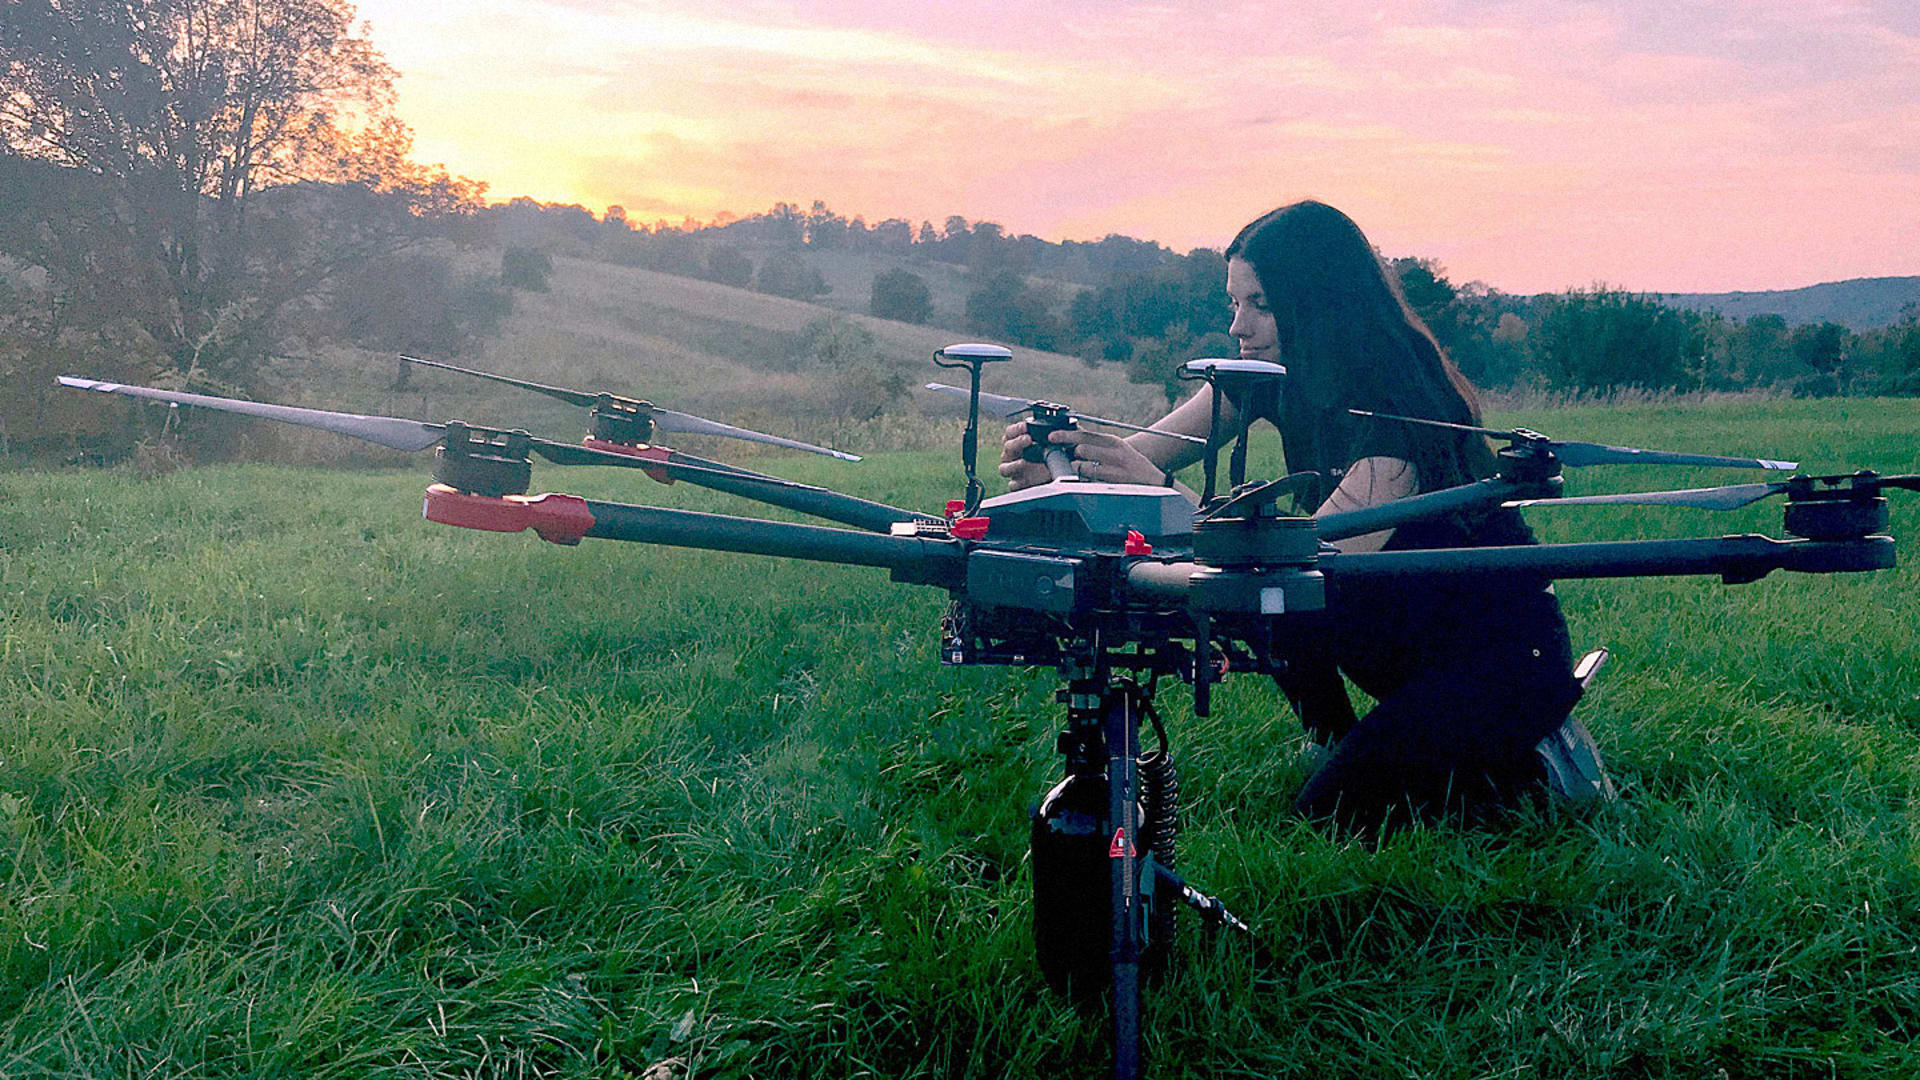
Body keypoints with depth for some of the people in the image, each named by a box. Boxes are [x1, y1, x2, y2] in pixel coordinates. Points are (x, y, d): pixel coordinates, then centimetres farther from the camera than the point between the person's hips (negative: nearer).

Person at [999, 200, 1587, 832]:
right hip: (1402, 624, 8)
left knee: (1334, 815, -16)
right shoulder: (1272, 378, -6)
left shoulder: (1398, 406, -30)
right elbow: (1143, 453, -15)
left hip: (1509, 654, -7)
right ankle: (1338, 743, 5)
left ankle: (1527, 768, 4)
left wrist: (1160, 489, -50)